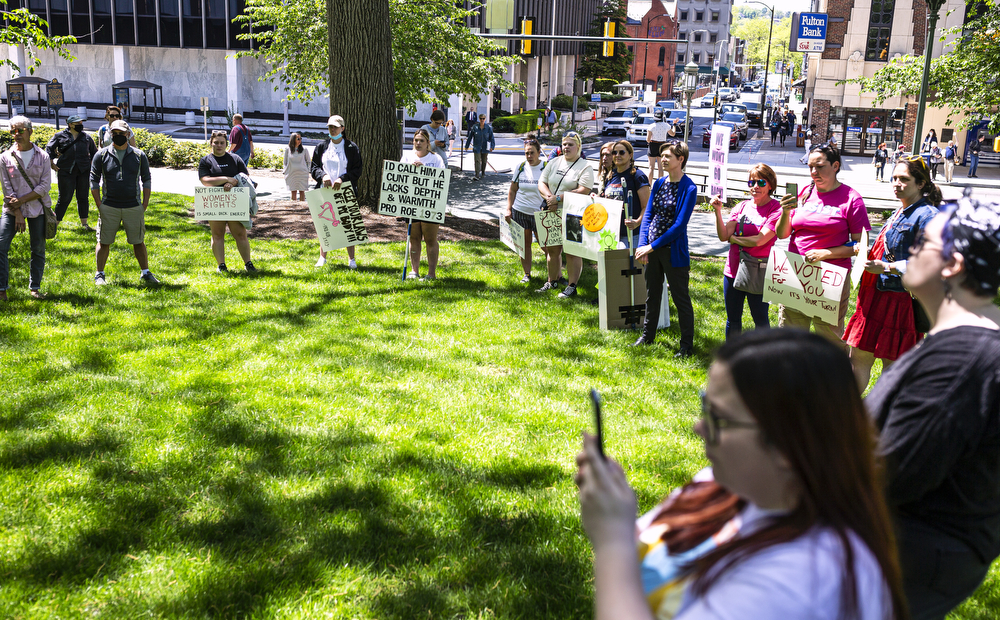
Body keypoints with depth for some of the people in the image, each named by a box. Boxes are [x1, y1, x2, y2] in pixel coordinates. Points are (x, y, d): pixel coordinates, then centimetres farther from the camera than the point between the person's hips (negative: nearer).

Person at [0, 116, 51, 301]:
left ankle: (34, 287, 17)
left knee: (38, 250, 5)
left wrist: (22, 200, -14)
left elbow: (45, 186, -5)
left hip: (37, 209, 0)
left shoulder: (42, 156, 1)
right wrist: (17, 213, -10)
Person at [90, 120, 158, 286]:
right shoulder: (101, 155, 2)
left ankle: (145, 273, 16)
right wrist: (99, 205, -2)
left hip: (134, 208, 0)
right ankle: (99, 274, 16)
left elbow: (146, 180, 8)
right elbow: (94, 180, 5)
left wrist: (144, 205, 1)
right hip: (109, 208, 0)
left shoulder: (139, 156, 4)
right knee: (104, 241, 4)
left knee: (138, 241, 5)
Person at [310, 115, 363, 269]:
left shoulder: (352, 148, 1)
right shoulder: (321, 147, 10)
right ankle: (322, 257, 16)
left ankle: (351, 259, 7)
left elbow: (357, 170, -2)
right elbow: (313, 167, 10)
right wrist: (323, 175, -12)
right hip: (325, 191, 3)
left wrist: (342, 179, -18)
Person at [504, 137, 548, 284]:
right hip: (520, 211, 3)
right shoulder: (520, 168, 6)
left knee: (546, 246, -4)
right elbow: (512, 190, 13)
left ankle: (555, 277, 4)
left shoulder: (546, 168, -4)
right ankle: (527, 274, 24)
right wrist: (509, 210, 6)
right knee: (524, 244, 11)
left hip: (540, 213, -3)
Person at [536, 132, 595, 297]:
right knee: (552, 249, 12)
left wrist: (559, 198, -20)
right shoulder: (554, 162, 13)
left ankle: (572, 286, 3)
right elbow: (541, 183, 9)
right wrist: (548, 197, -12)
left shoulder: (585, 167, -4)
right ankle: (552, 281, 25)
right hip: (552, 214, 5)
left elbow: (584, 191, -17)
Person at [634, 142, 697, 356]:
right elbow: (648, 215, 5)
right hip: (652, 249, 6)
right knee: (652, 295, 19)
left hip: (673, 250, -6)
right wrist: (643, 244, -8)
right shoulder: (659, 183, 7)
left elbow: (679, 225, -18)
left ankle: (687, 345, 15)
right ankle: (647, 336, 34)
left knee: (681, 298, 4)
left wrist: (652, 246, -18)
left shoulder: (689, 189, -13)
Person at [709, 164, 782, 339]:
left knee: (760, 320, 9)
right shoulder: (742, 206, 6)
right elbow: (723, 236, -2)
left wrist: (733, 238, -5)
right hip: (733, 270, 5)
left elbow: (759, 240, -18)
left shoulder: (776, 208, -9)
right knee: (733, 319, 16)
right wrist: (718, 211, -13)